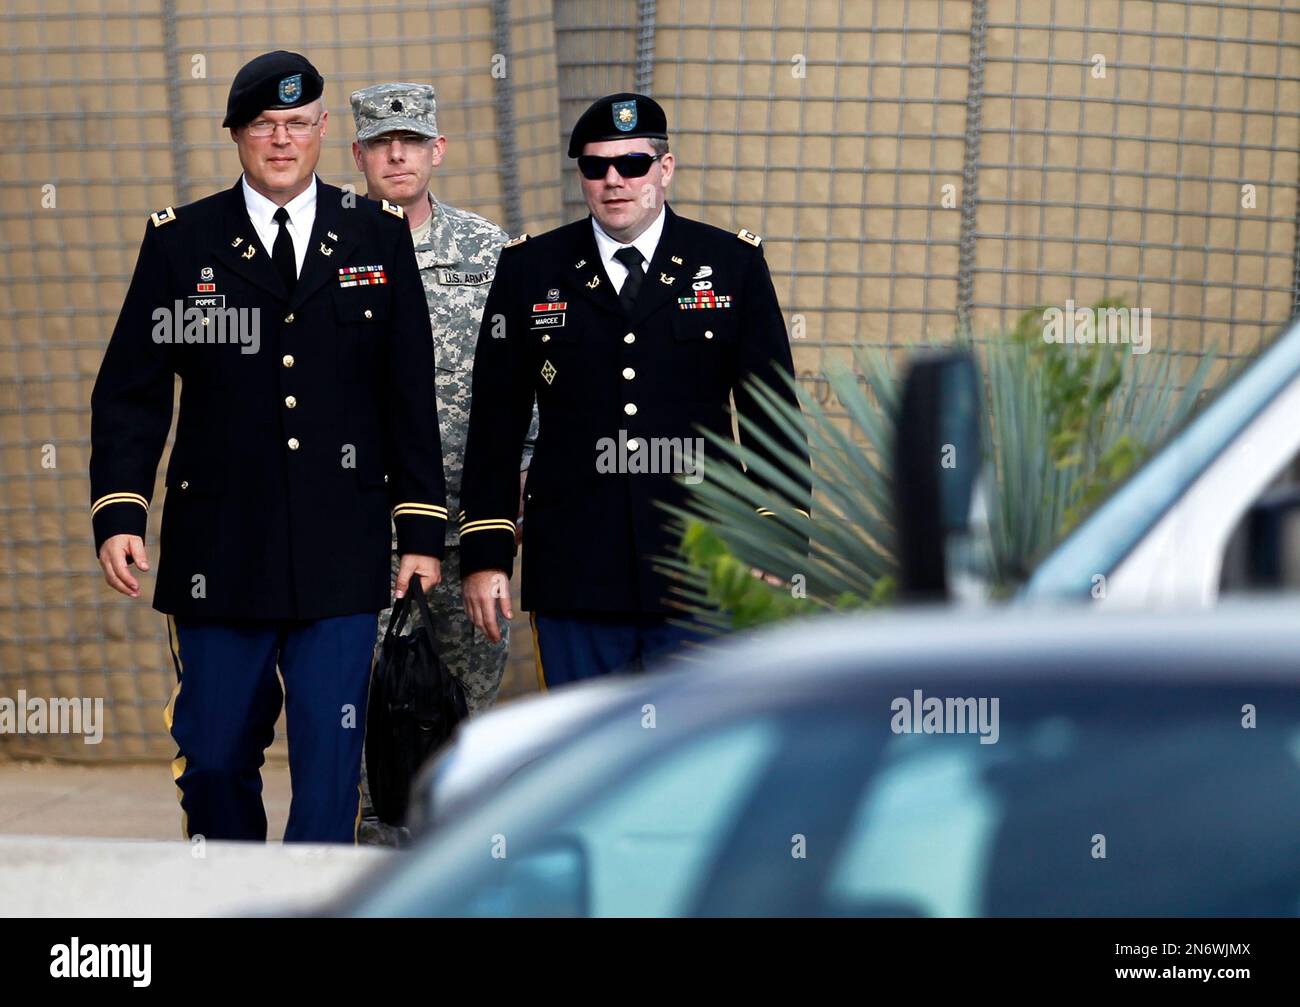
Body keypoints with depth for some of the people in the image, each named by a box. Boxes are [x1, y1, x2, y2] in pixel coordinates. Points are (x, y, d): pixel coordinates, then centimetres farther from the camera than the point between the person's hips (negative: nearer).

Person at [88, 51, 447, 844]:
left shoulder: (378, 236, 7)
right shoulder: (181, 241, 5)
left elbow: (412, 393, 7)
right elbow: (130, 390, 4)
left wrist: (422, 530, 3)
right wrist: (119, 512, -8)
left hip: (340, 553, 0)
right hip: (219, 553, 0)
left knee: (330, 763, -3)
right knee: (213, 761, 5)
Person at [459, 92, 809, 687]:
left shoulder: (733, 265, 5)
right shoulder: (531, 270, 7)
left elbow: (772, 415, 5)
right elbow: (496, 421, 7)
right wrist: (485, 554, 2)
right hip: (573, 574, 1)